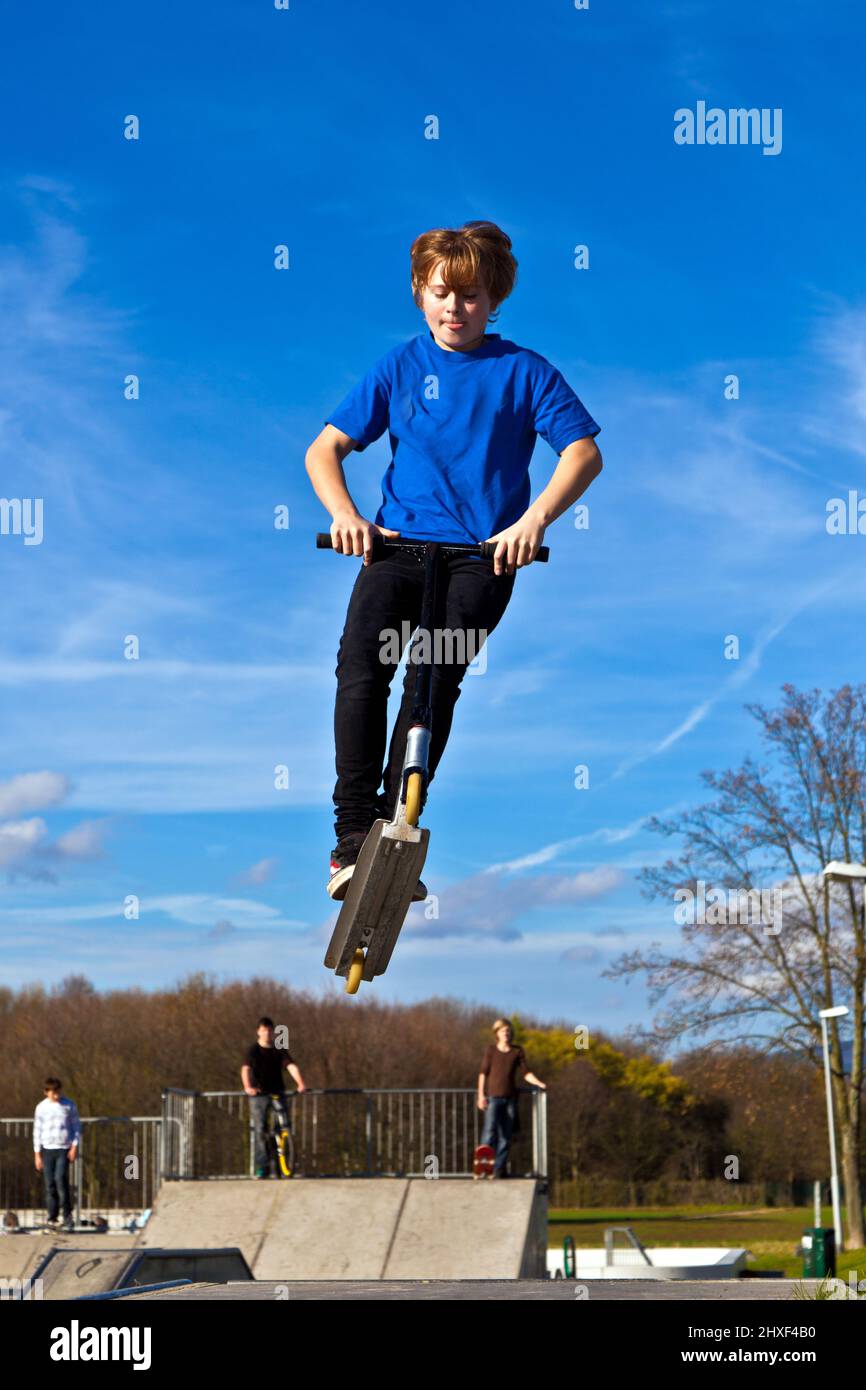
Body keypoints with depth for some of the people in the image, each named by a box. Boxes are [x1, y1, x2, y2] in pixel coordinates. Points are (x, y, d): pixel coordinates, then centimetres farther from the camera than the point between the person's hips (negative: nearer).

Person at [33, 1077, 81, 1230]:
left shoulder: (69, 1105, 3)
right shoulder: (41, 1108, 6)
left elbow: (76, 1126, 7)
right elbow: (37, 1131, 9)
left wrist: (75, 1146, -4)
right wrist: (37, 1154, 5)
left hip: (64, 1149, -2)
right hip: (47, 1149, 2)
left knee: (60, 1179, -17)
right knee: (50, 1184, 0)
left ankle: (67, 1216, -9)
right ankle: (52, 1218, 7)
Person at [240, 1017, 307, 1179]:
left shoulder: (280, 1051, 5)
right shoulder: (253, 1050, -2)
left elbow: (292, 1066, -8)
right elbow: (245, 1069, -16)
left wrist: (300, 1083, -26)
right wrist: (247, 1087, -35)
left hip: (277, 1092, 2)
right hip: (258, 1093, -2)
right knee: (259, 1130, -7)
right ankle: (261, 1167, -3)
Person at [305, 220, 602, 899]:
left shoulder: (523, 370, 5)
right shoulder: (400, 367, 10)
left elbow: (584, 453, -2)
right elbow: (324, 449, 10)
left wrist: (533, 518, -18)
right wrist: (345, 514, -9)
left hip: (484, 553, -2)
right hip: (398, 541, 2)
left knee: (435, 674, -23)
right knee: (361, 664, -23)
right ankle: (354, 836, -20)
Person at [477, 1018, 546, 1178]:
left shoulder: (518, 1051, 9)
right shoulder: (490, 1049, 2)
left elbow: (525, 1073, 9)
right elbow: (483, 1072, 1)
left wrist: (539, 1083, -7)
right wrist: (481, 1095, -6)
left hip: (510, 1097, 3)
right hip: (493, 1096, -3)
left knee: (505, 1135, 2)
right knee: (490, 1131, -14)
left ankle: (500, 1168, 6)